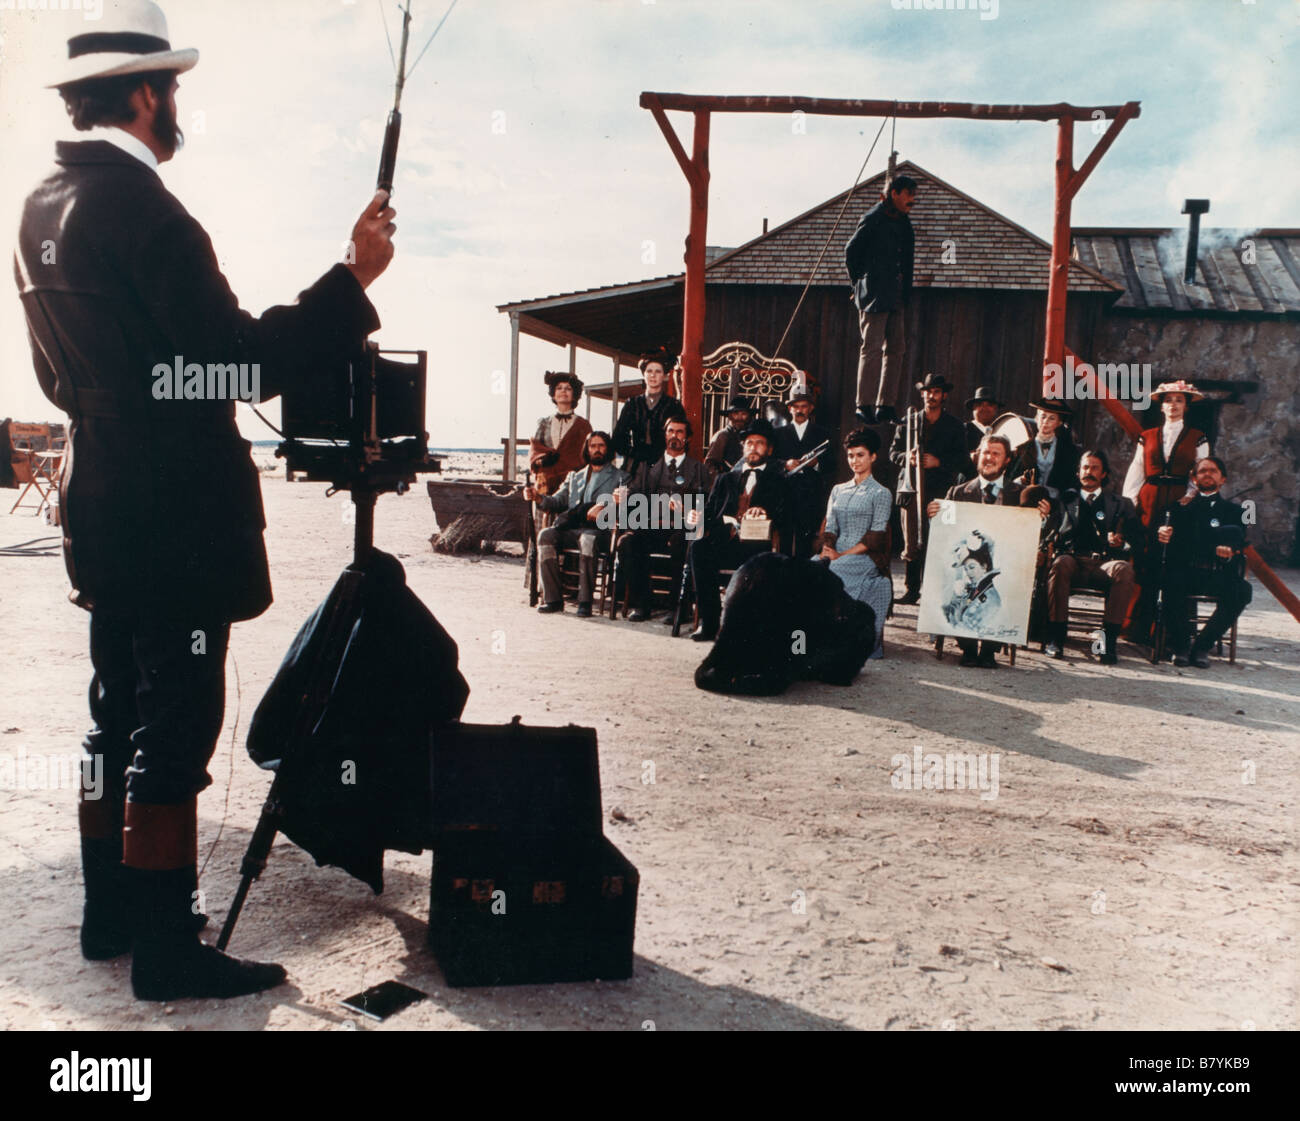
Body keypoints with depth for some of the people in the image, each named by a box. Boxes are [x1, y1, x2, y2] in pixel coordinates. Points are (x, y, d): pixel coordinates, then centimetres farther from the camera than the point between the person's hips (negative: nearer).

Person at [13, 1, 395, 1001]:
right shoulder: (140, 206, -17)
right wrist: (354, 278, -14)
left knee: (120, 719, 17)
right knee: (173, 733, -1)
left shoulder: (40, 208, 12)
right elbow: (246, 361, -20)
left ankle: (113, 913, 30)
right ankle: (168, 948, 10)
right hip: (177, 517, -9)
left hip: (103, 510, 10)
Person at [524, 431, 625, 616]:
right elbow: (558, 502, 21)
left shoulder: (619, 477, 17)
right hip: (571, 531, 4)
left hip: (599, 529, -4)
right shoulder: (575, 476, 31)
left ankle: (585, 600, -32)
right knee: (546, 535, -26)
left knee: (588, 539, -38)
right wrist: (539, 497, -1)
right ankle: (553, 599, -22)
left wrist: (603, 504, -25)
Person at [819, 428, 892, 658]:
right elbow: (830, 527, 12)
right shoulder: (838, 490, 20)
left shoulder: (880, 494, 5)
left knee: (831, 573, -32)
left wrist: (842, 555, -14)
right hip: (837, 557, 4)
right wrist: (827, 552, -9)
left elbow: (876, 538, -5)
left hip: (864, 559, -4)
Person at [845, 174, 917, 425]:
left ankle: (884, 406, 9)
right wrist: (860, 282, -1)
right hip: (875, 295, -8)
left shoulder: (903, 222, 16)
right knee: (872, 348, -9)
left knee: (895, 349, 5)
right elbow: (851, 250, -5)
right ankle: (864, 406, -5)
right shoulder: (874, 218, -6)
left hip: (896, 298, 8)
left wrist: (905, 294, 14)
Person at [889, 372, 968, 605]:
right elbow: (893, 451, 13)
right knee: (911, 545, 1)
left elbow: (962, 460, 4)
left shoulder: (954, 425, 9)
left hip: (940, 491, -2)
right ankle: (912, 590, 10)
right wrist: (907, 458, -8)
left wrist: (938, 461, -11)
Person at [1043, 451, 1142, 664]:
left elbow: (1137, 537, 12)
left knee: (1124, 569, -34)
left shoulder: (1121, 504, 24)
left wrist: (1123, 545, -11)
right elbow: (1061, 537, 15)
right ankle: (1055, 637, -34)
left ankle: (1108, 640, -34)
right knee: (1060, 564, -35)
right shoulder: (1066, 500, 25)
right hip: (1073, 560, 0)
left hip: (1105, 562, 0)